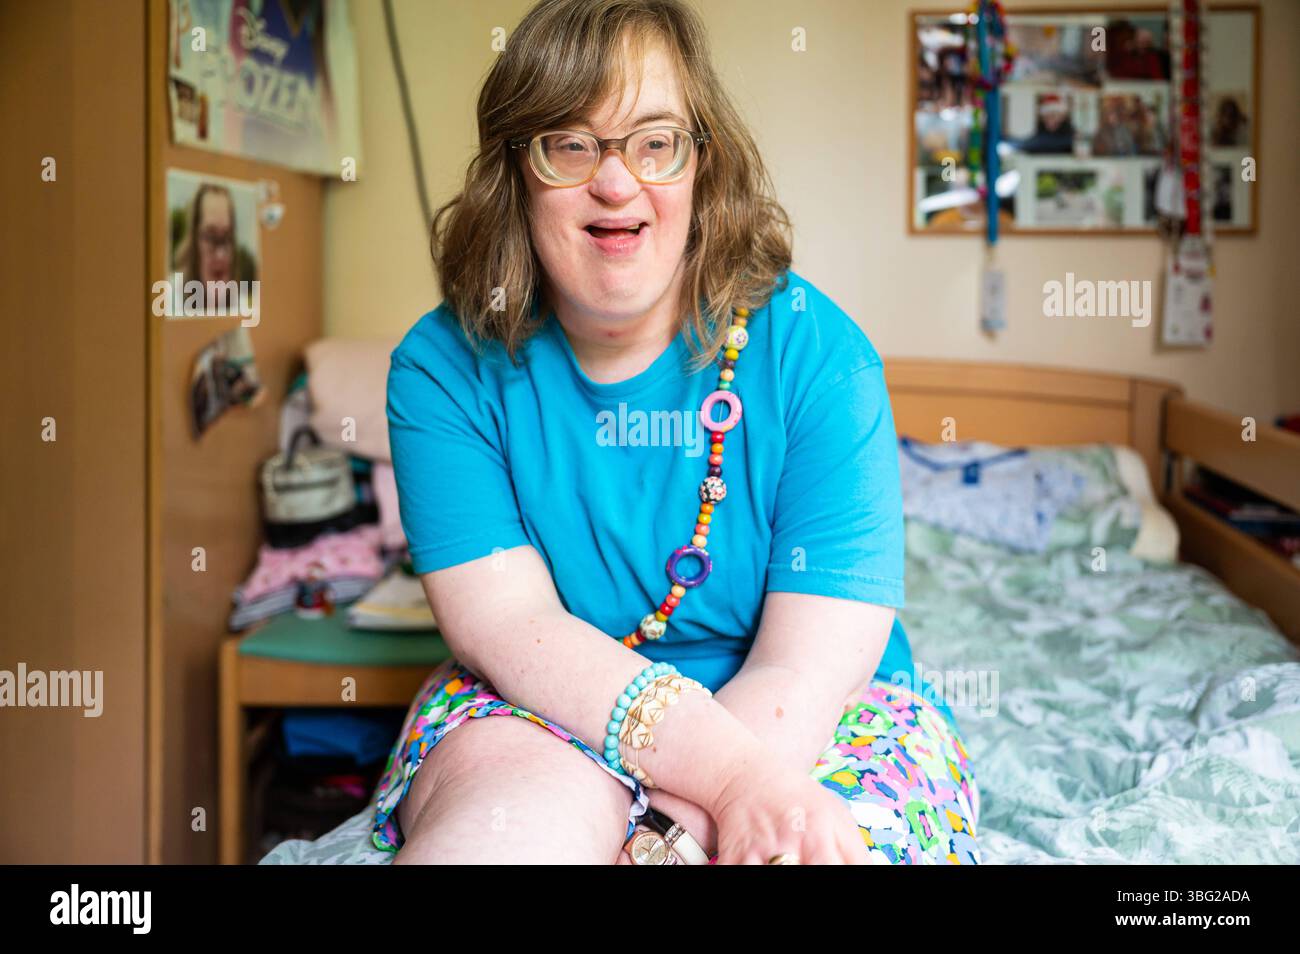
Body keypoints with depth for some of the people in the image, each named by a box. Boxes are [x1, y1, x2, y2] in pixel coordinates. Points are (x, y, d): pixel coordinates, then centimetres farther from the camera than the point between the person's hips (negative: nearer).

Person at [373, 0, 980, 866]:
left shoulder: (815, 353, -11)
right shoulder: (445, 366, -7)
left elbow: (811, 662, -16)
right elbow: (505, 622, -17)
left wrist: (669, 830, -31)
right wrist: (735, 773, -30)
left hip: (810, 726, 2)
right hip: (542, 712, -1)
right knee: (520, 811, -34)